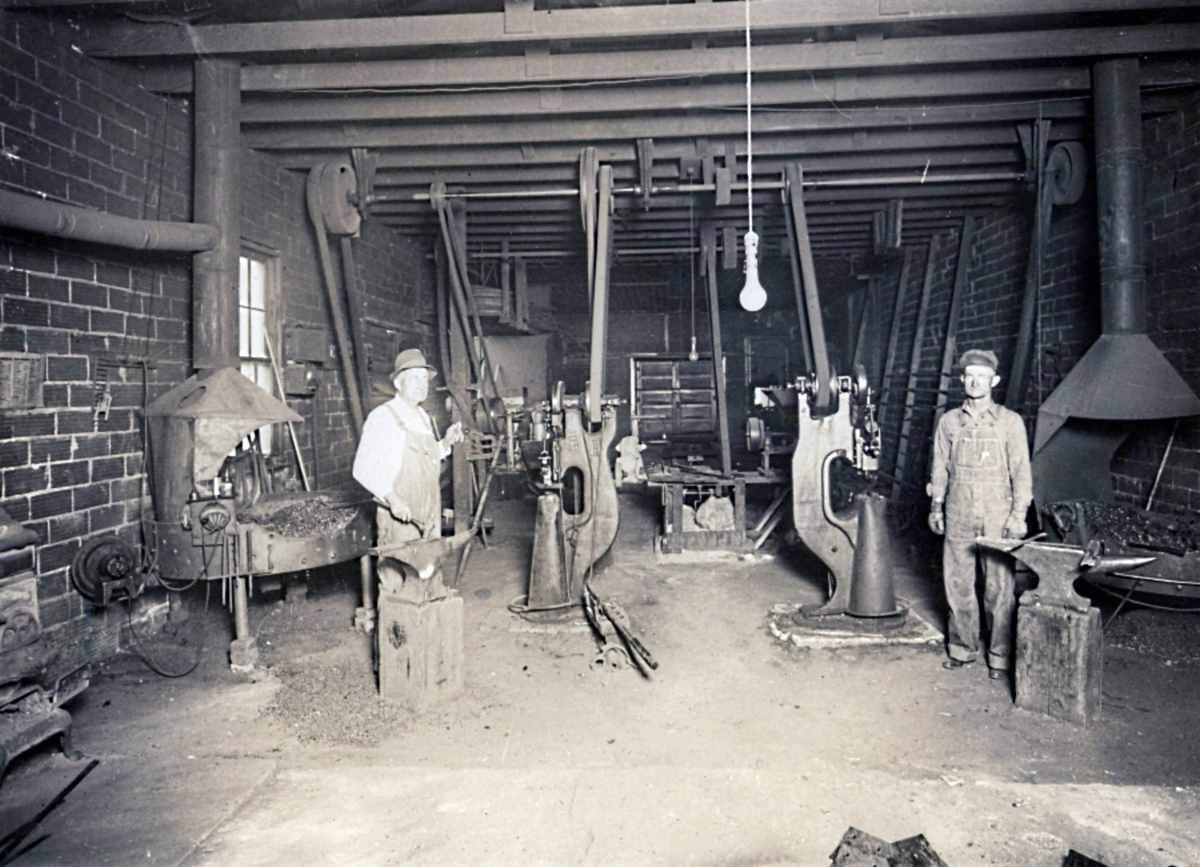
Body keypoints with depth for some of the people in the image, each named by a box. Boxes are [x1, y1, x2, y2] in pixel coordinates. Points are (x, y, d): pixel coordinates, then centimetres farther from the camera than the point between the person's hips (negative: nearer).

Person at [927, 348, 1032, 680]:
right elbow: (940, 467, 13)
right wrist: (936, 506, 9)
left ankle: (1000, 656, 13)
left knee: (999, 588, 0)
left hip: (996, 517, -2)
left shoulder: (1010, 422, 1)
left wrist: (1018, 514, -6)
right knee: (958, 584, 8)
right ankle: (962, 648, 23)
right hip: (958, 516, 3)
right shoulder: (949, 421, 7)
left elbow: (1021, 471, 0)